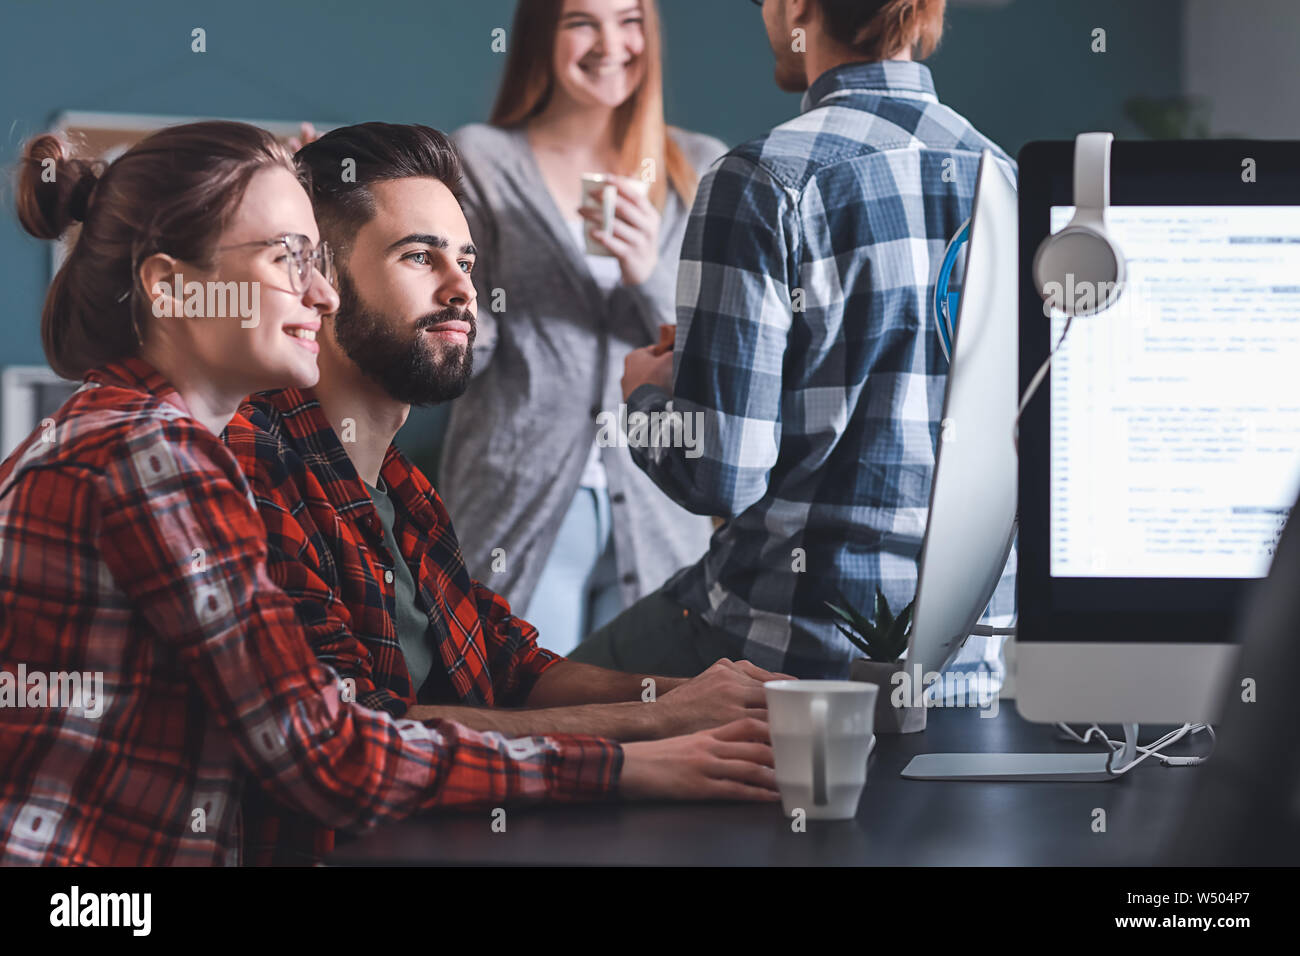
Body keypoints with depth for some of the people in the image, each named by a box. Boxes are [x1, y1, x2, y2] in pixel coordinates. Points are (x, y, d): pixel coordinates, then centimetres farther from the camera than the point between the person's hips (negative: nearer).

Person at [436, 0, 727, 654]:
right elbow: (457, 354, 3)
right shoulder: (480, 159, 5)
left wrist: (650, 273, -13)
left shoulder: (701, 168, 11)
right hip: (519, 514, -2)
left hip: (657, 519, 2)